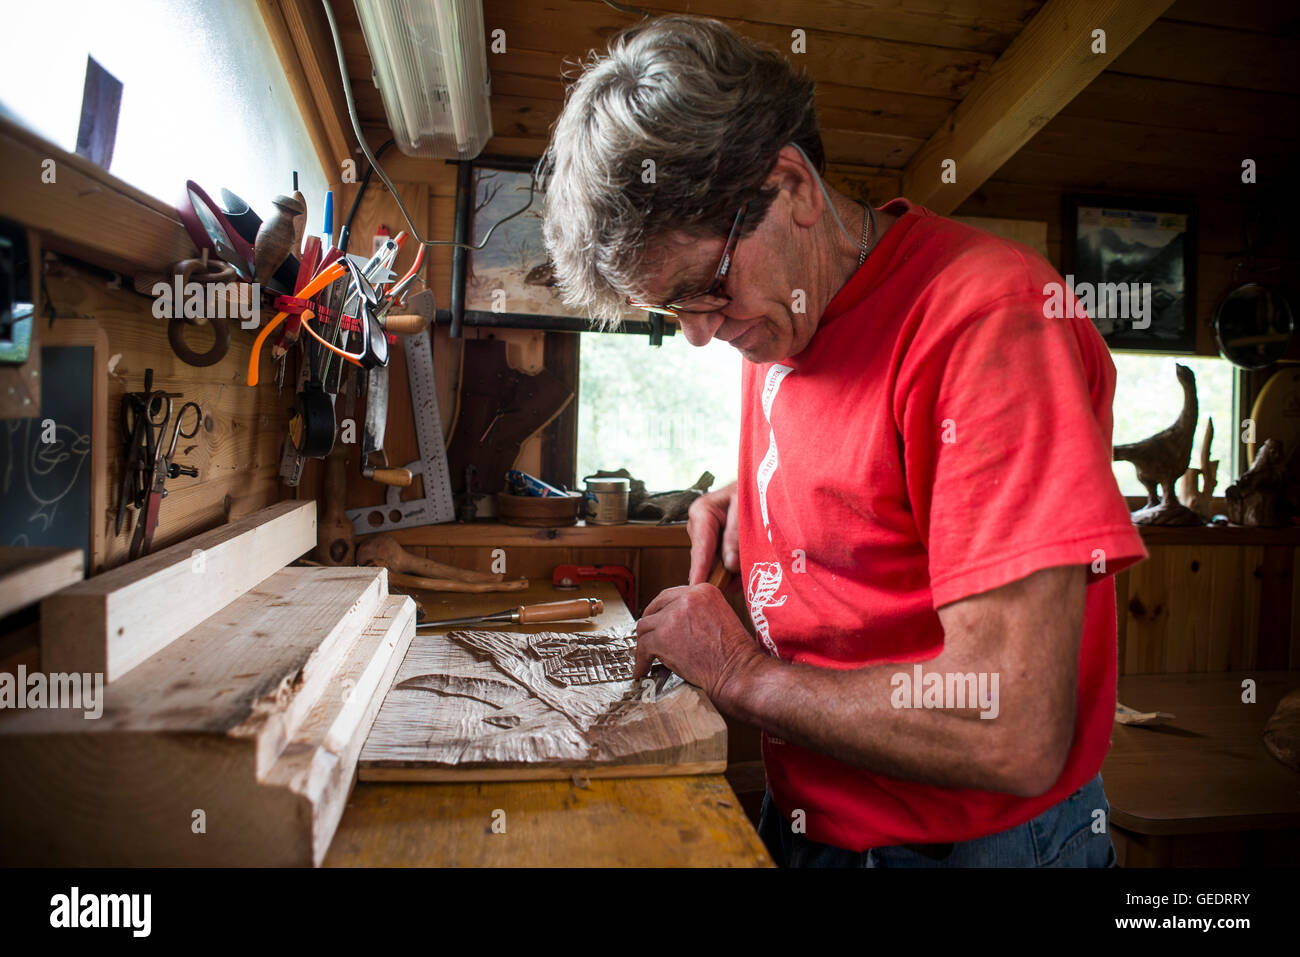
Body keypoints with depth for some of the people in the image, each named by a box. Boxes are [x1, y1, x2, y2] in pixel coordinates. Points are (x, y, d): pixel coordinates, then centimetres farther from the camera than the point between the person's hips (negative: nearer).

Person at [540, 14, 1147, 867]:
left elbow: (1012, 737, -31)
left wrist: (742, 674, -20)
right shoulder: (773, 310, -2)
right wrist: (749, 496, -1)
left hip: (965, 840, -6)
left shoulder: (989, 317, -27)